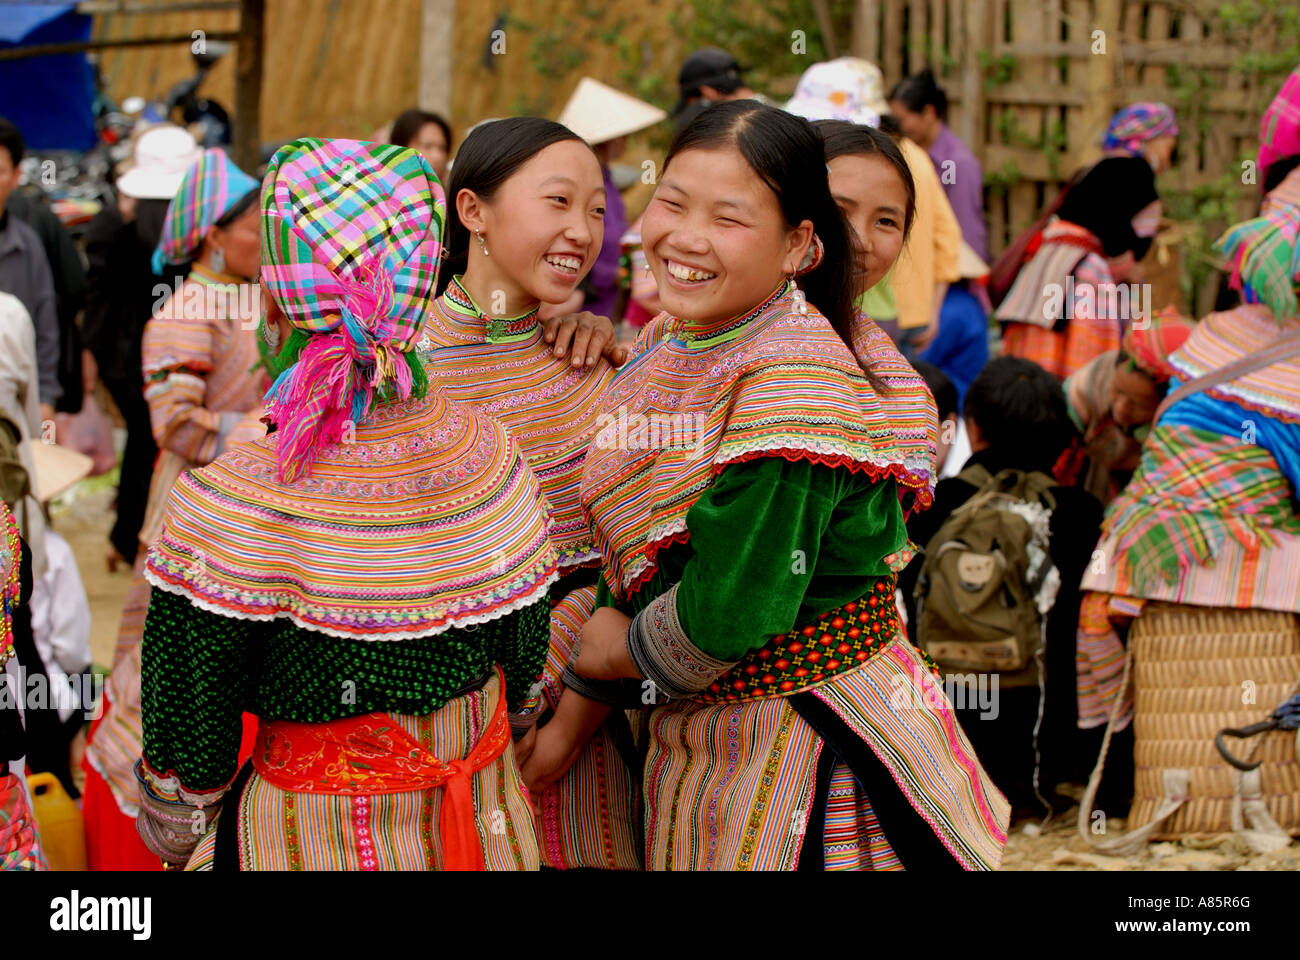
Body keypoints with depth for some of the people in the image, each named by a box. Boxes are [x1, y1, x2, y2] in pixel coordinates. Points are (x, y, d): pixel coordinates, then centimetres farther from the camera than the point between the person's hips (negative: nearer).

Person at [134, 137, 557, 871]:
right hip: (483, 830, 4)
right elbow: (525, 677, 3)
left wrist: (177, 837, 5)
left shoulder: (232, 504, -23)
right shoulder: (488, 454, -10)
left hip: (311, 841, -3)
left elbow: (190, 756, -14)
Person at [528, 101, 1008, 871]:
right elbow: (637, 560, 9)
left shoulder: (793, 386, -23)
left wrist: (613, 652, -8)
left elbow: (729, 613, -26)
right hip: (696, 741, 8)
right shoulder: (671, 342, 4)